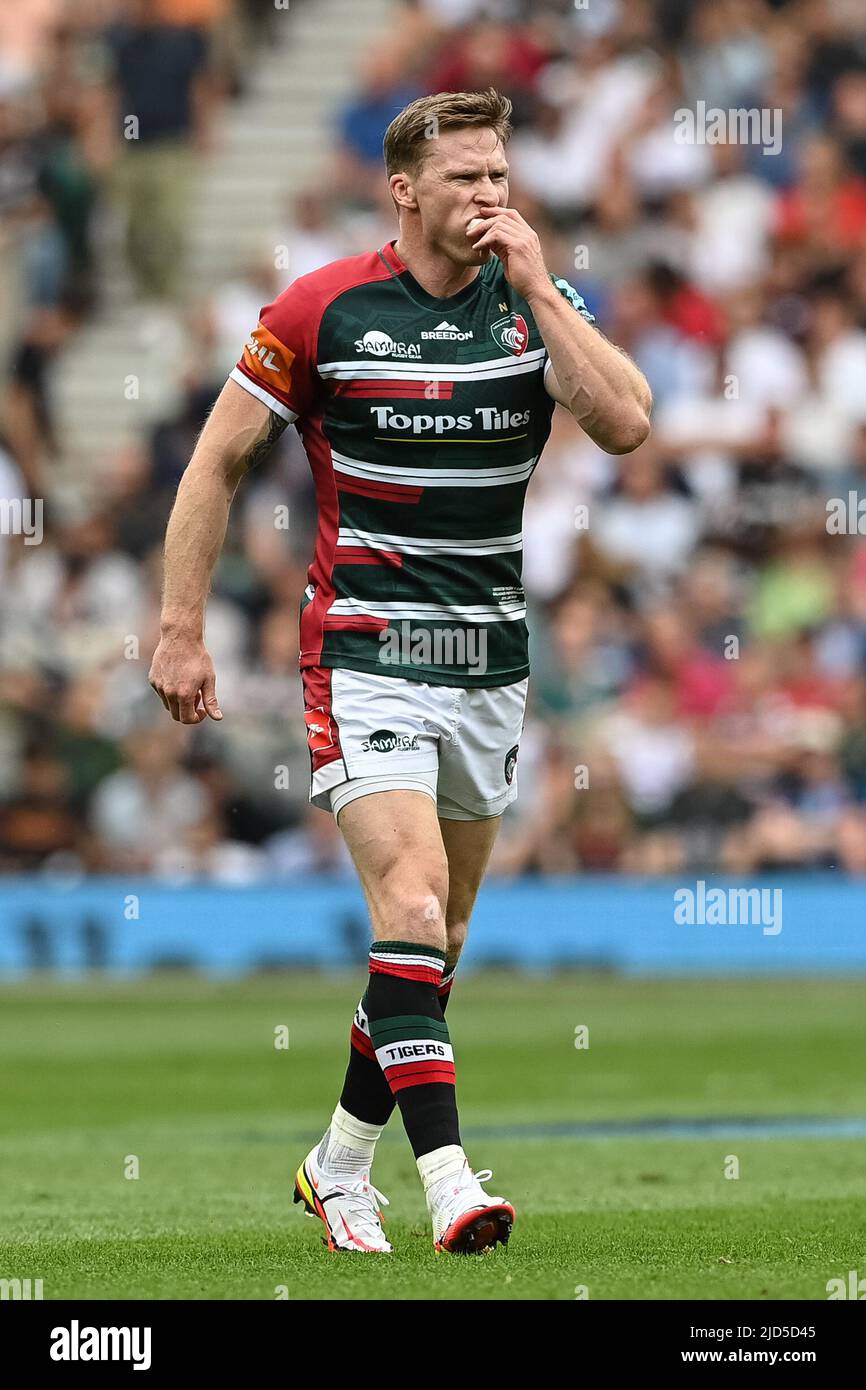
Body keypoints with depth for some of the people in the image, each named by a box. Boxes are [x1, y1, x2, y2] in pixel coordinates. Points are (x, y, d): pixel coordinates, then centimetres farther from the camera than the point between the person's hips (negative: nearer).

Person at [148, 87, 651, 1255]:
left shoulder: (538, 306, 2)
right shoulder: (322, 310, -6)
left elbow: (627, 424, -14)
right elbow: (218, 462, 1)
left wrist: (537, 288, -15)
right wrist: (181, 630, -2)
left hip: (490, 662, 5)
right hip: (363, 655, -5)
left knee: (440, 934, 12)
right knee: (414, 904, -20)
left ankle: (341, 1163, 28)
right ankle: (448, 1178, -24)